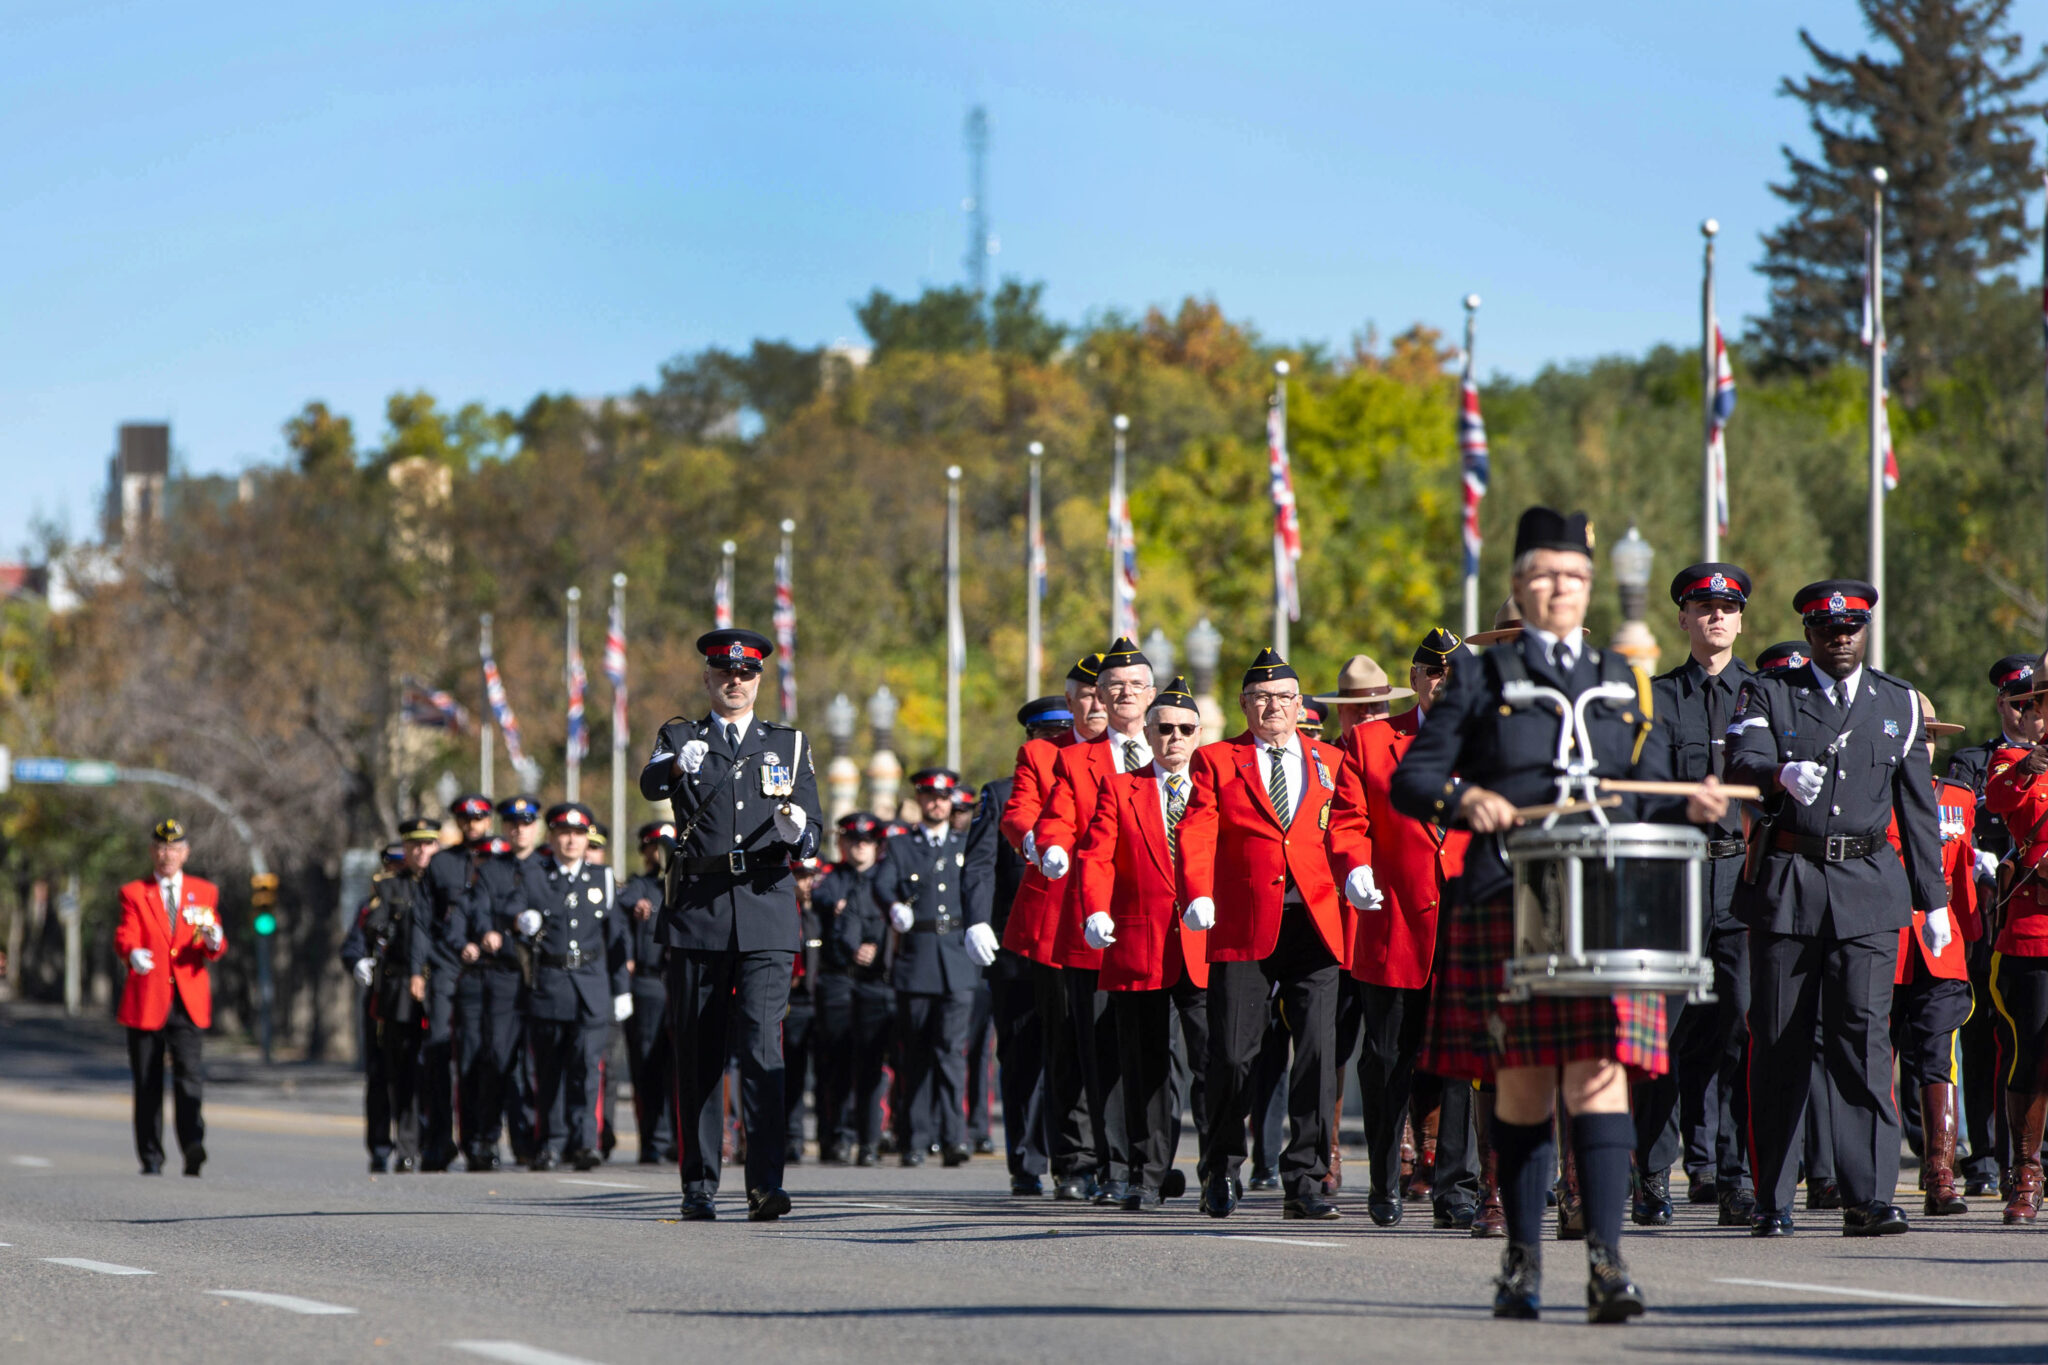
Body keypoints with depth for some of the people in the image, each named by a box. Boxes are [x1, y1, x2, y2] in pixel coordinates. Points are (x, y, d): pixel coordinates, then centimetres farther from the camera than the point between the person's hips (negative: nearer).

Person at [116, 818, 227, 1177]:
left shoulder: (204, 892, 13)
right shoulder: (134, 893, 8)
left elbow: (215, 949, 7)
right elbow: (124, 938, -6)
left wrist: (214, 942, -19)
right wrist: (133, 954, -31)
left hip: (189, 1001, 0)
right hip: (147, 1001, 0)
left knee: (190, 1074, -17)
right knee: (148, 1084, 4)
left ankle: (193, 1147, -28)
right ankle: (151, 1158, 12)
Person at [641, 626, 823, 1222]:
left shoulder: (789, 744, 15)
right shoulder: (680, 738, 10)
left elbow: (811, 836, 11)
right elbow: (650, 785, -12)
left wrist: (797, 833, -14)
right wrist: (679, 765, -35)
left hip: (765, 907, 0)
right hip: (697, 910, 0)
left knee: (762, 1042, -13)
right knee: (698, 1054, 3)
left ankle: (765, 1183, -19)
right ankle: (700, 1187, 11)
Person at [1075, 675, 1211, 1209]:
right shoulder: (1119, 790, 10)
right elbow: (1095, 856, 0)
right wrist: (1097, 911, -17)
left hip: (1204, 947, 0)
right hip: (1139, 946, 0)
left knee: (1213, 1062, -6)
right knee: (1145, 1065, 3)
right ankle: (1149, 1175, 10)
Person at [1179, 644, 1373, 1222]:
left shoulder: (1329, 762, 16)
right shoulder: (1216, 761, 9)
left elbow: (1345, 827, 9)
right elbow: (1197, 833, -2)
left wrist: (1356, 871, -13)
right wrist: (1198, 895, -18)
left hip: (1315, 924, 2)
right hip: (1243, 925, -2)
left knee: (1317, 1052, -6)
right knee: (1232, 1055, -1)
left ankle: (1304, 1182, -1)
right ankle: (1222, 1173, 17)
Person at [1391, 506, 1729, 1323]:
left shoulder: (1623, 684, 17)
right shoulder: (1483, 680, 9)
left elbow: (1647, 793, 19)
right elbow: (1410, 780, 4)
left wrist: (1691, 807, -3)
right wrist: (1465, 801, -16)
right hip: (1508, 908, -1)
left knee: (1599, 1076, -10)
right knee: (1522, 1086, 2)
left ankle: (1607, 1260, -16)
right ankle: (1523, 1262, 12)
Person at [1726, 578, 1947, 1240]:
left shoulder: (1899, 705, 14)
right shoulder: (1769, 696, 8)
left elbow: (1918, 806, 16)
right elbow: (1742, 765, -9)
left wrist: (1933, 899, 13)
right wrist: (1782, 774, -32)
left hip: (1868, 891, 1)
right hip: (1785, 886, -1)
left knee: (1864, 1036, -10)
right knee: (1778, 1044, 2)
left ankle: (1869, 1198, -14)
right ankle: (1772, 1202, 9)